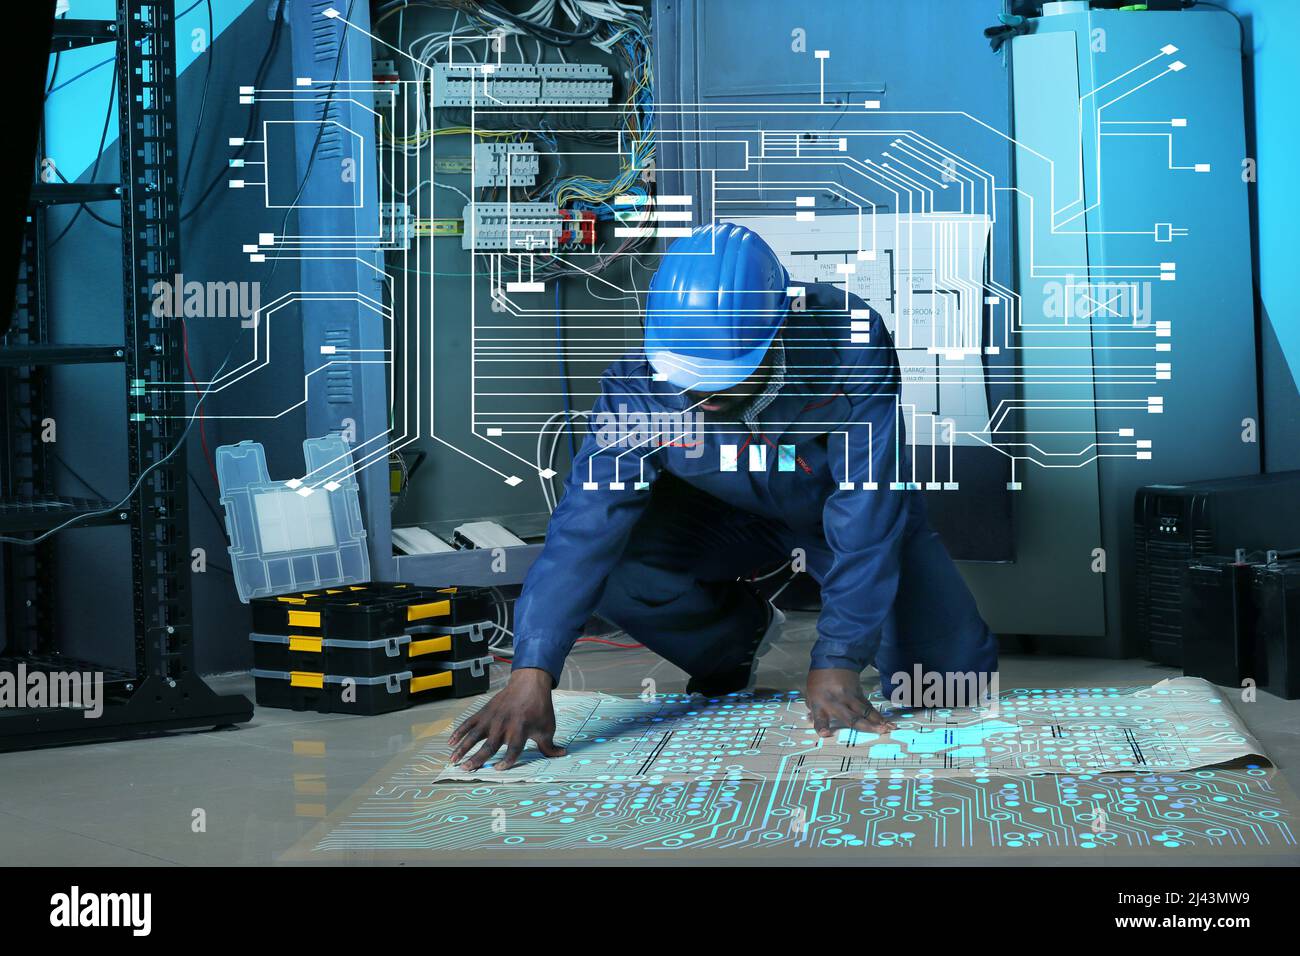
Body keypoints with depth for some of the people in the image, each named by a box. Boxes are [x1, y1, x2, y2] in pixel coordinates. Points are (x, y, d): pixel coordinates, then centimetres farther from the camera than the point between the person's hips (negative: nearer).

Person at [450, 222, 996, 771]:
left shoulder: (849, 342, -37)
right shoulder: (638, 388, -31)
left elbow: (867, 515, -35)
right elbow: (586, 529, -35)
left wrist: (838, 660, -39)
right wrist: (532, 671, -46)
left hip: (836, 503, -1)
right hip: (726, 515, 2)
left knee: (952, 679, -13)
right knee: (612, 568, -25)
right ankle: (741, 633, 5)